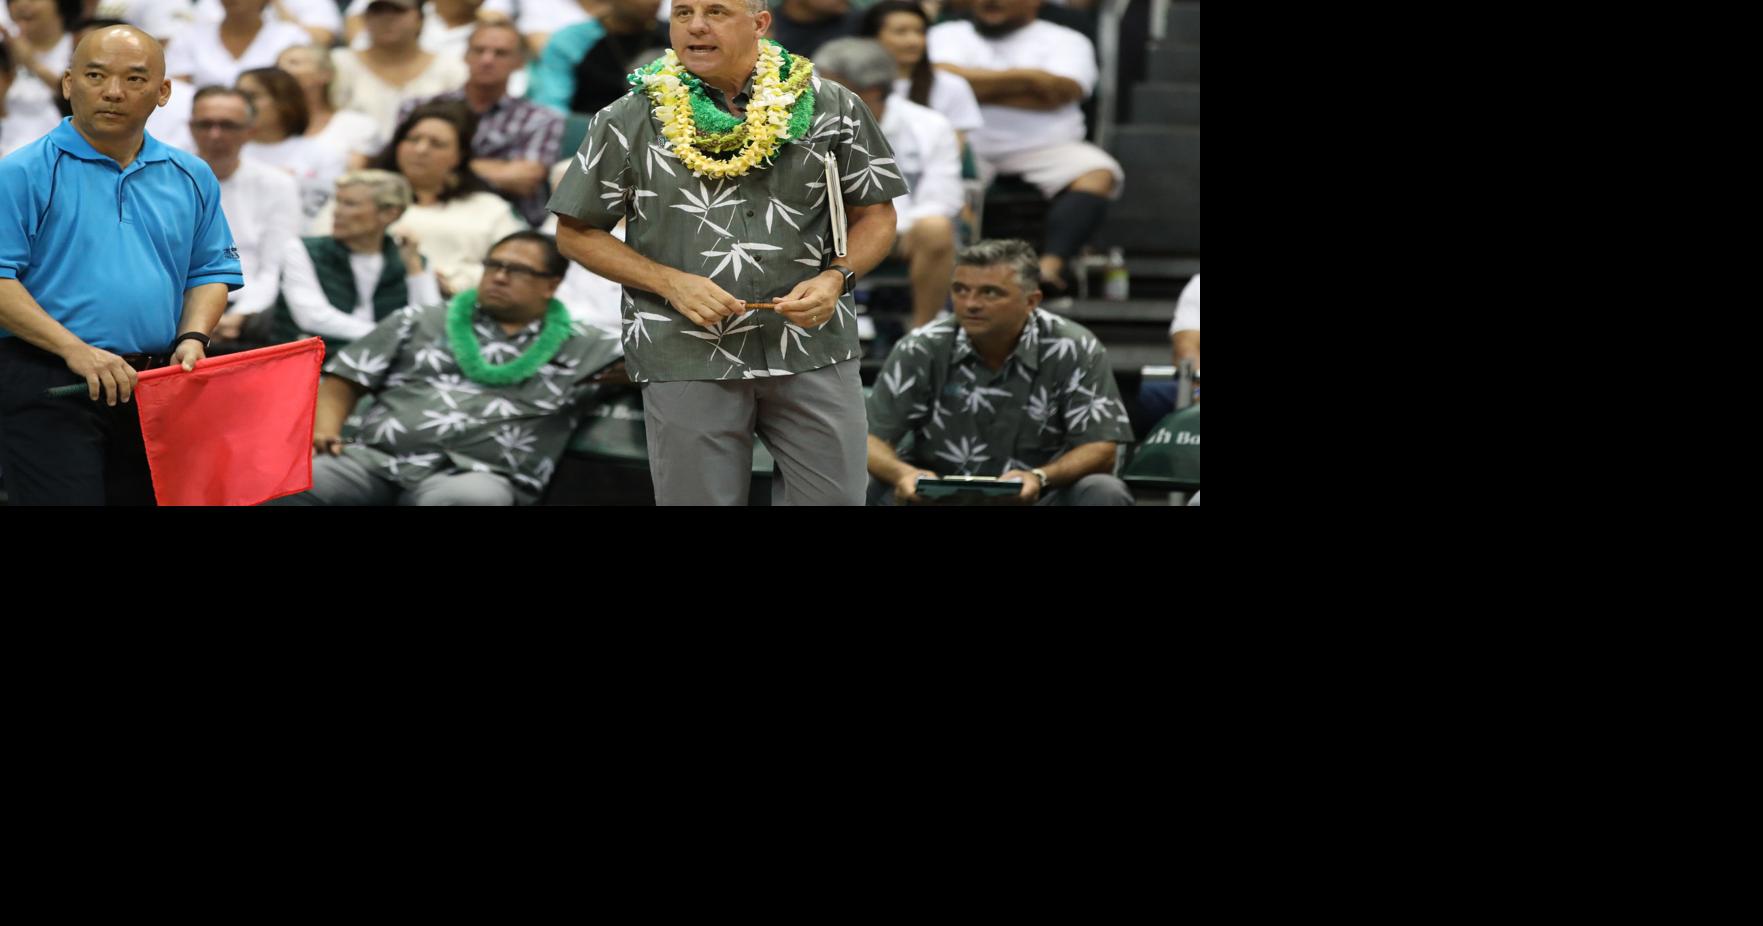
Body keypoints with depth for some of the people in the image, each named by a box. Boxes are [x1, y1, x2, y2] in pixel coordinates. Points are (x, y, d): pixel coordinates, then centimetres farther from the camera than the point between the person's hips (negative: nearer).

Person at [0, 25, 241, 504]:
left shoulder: (191, 177, 13)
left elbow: (211, 272, 17)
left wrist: (192, 338, -4)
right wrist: (76, 350, -19)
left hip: (157, 389, 5)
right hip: (50, 388, -5)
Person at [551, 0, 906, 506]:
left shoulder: (833, 108, 4)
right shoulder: (627, 123, 1)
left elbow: (875, 216, 11)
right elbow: (576, 232, 6)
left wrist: (835, 277, -9)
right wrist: (670, 283, -8)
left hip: (815, 350, 1)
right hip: (688, 362, -1)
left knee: (835, 497, 3)